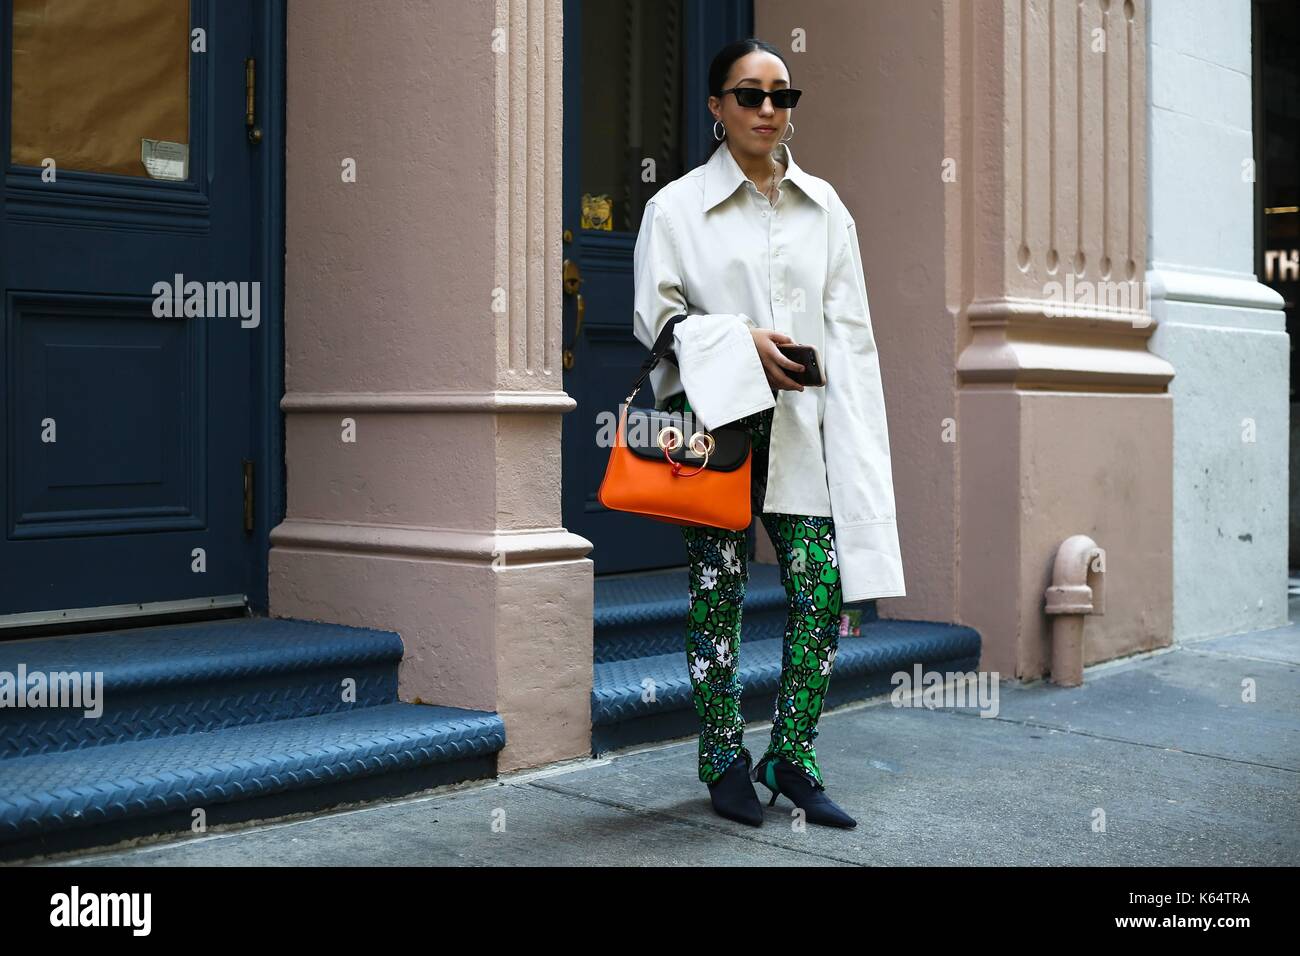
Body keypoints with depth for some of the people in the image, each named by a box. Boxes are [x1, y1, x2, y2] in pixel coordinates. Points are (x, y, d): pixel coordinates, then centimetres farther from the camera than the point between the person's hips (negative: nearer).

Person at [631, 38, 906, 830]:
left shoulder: (824, 207, 12)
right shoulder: (677, 207, 2)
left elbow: (849, 328, 10)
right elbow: (655, 316, -1)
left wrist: (852, 433, 1)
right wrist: (741, 343, -15)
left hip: (802, 429, 3)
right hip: (715, 422, -3)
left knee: (824, 595, -2)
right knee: (718, 595, 4)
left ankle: (790, 756, 15)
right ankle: (725, 761, 19)